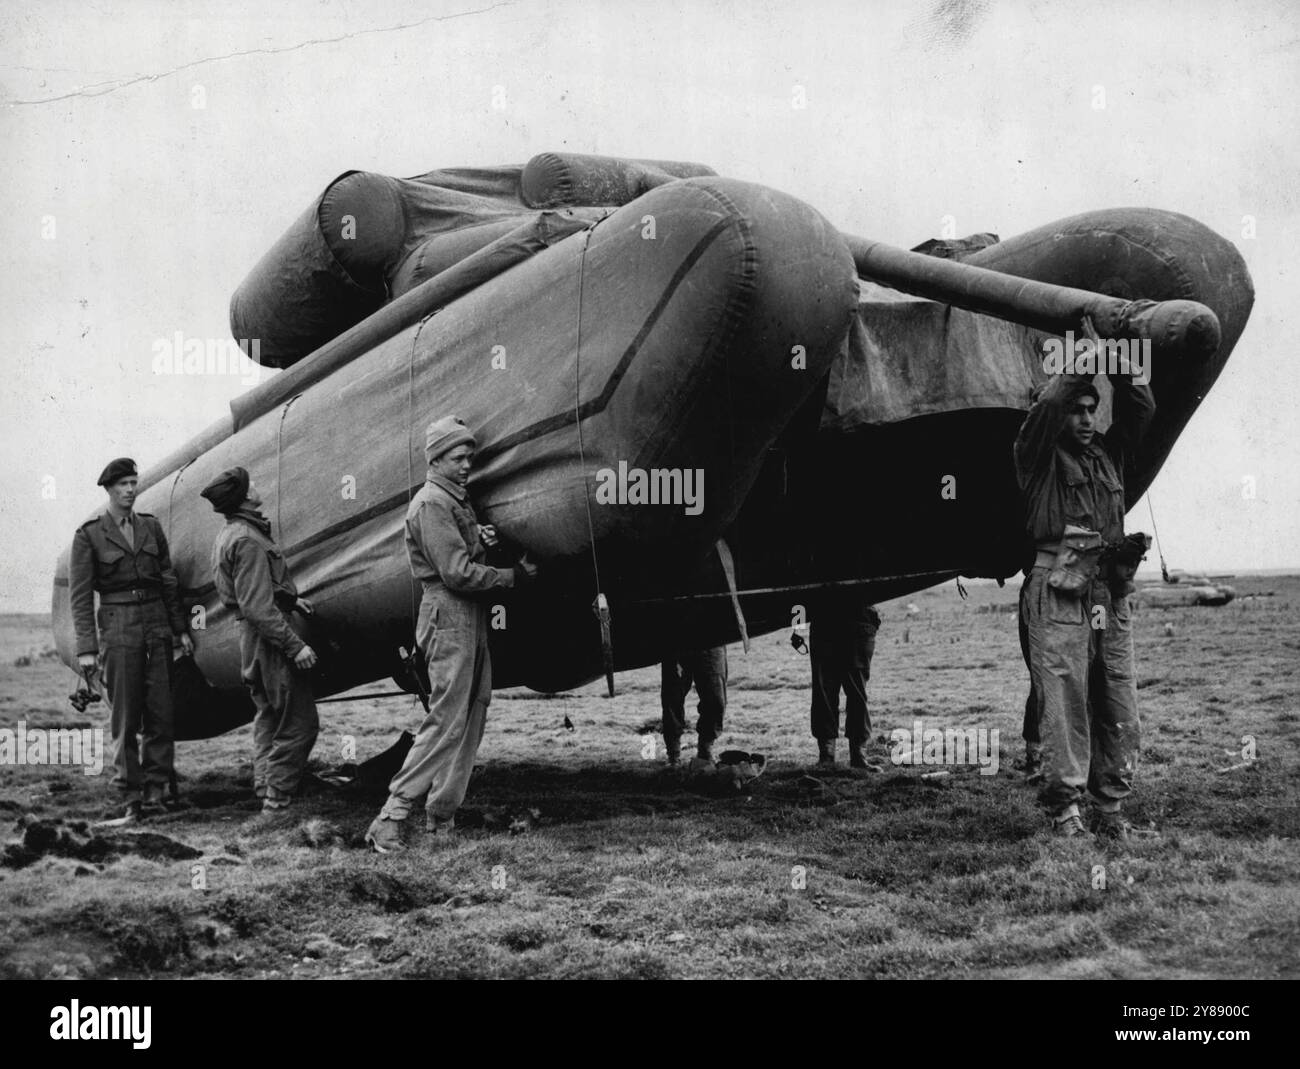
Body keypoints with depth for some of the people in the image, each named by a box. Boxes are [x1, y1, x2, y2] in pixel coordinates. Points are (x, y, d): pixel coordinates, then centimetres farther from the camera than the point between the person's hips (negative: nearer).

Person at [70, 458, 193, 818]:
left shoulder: (151, 527, 10)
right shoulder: (89, 535, -2)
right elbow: (80, 595, -4)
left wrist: (180, 629, 12)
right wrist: (86, 647, -11)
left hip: (157, 625, 4)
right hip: (118, 627, -3)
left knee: (161, 710, 1)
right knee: (124, 714, -1)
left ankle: (156, 785, 11)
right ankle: (130, 792, 5)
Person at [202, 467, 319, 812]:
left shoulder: (229, 535, 13)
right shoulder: (248, 541, -20)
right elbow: (258, 608, -25)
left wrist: (289, 599, 24)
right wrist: (295, 645, -24)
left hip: (252, 640, 11)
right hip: (269, 640, -11)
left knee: (268, 718, 18)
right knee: (298, 722, -5)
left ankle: (265, 790, 24)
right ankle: (278, 797, -4)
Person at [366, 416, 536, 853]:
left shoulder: (456, 499, 19)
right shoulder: (431, 503, -13)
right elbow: (457, 573, -20)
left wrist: (479, 538, 4)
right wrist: (513, 576, -13)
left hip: (472, 620, 10)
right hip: (449, 618, -10)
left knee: (472, 718, 10)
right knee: (447, 721, -11)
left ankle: (442, 814, 16)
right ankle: (390, 819, -11)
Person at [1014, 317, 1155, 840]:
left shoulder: (1108, 455, 20)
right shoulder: (1038, 458, 5)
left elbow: (1140, 408, 15)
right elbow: (1046, 407, -11)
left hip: (1110, 595, 6)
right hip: (1057, 596, -5)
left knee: (1119, 710, 4)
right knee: (1063, 706, -7)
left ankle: (1110, 811, 11)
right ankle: (1065, 812, -3)